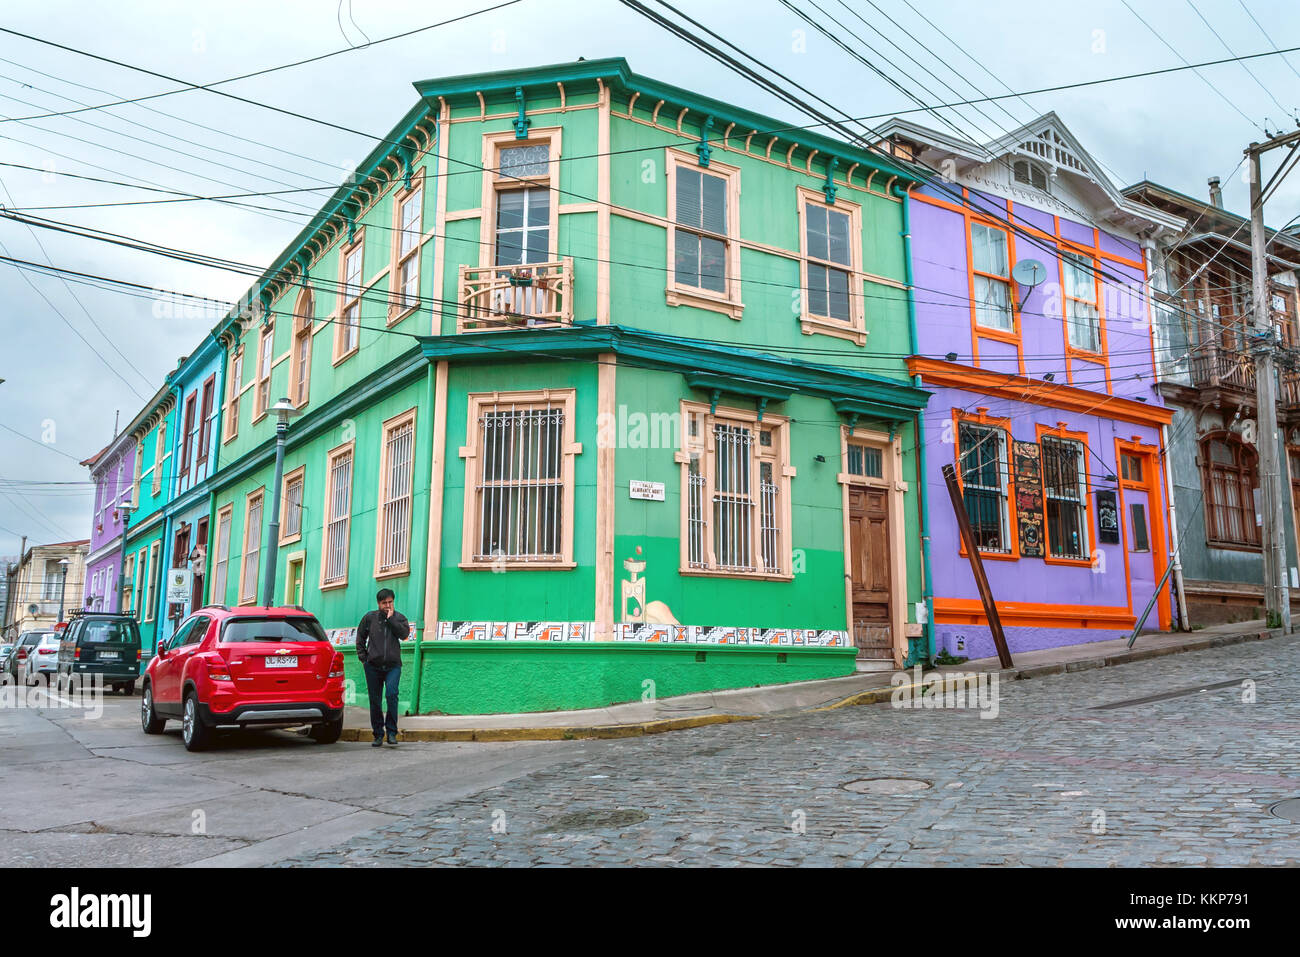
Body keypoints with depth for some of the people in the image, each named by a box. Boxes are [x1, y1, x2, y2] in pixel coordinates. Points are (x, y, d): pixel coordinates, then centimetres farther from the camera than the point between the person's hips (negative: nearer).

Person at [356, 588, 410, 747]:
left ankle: (391, 732, -10)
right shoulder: (369, 617, 7)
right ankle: (378, 735, 17)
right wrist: (362, 656, 9)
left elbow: (405, 634, -13)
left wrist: (391, 619, -12)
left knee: (391, 695, -21)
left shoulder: (399, 618, 5)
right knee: (375, 701, 5)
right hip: (373, 666, 2)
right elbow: (360, 637, 18)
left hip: (393, 665, -2)